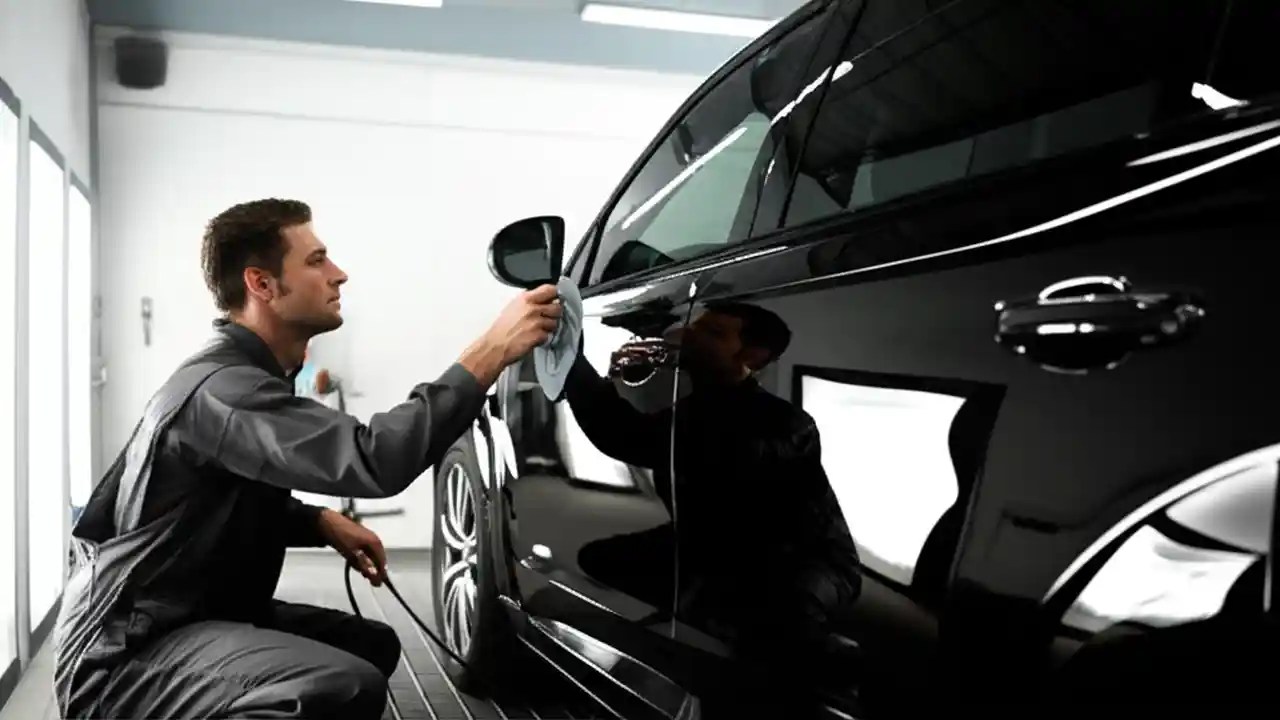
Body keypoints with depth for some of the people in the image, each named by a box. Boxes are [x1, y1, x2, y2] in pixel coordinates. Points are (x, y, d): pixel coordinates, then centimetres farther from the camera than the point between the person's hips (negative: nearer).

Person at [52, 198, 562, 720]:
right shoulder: (221, 388, -23)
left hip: (201, 615, 10)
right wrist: (493, 351, -30)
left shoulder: (246, 374, 11)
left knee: (373, 644, 18)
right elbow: (375, 459, -35)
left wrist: (321, 523, 5)